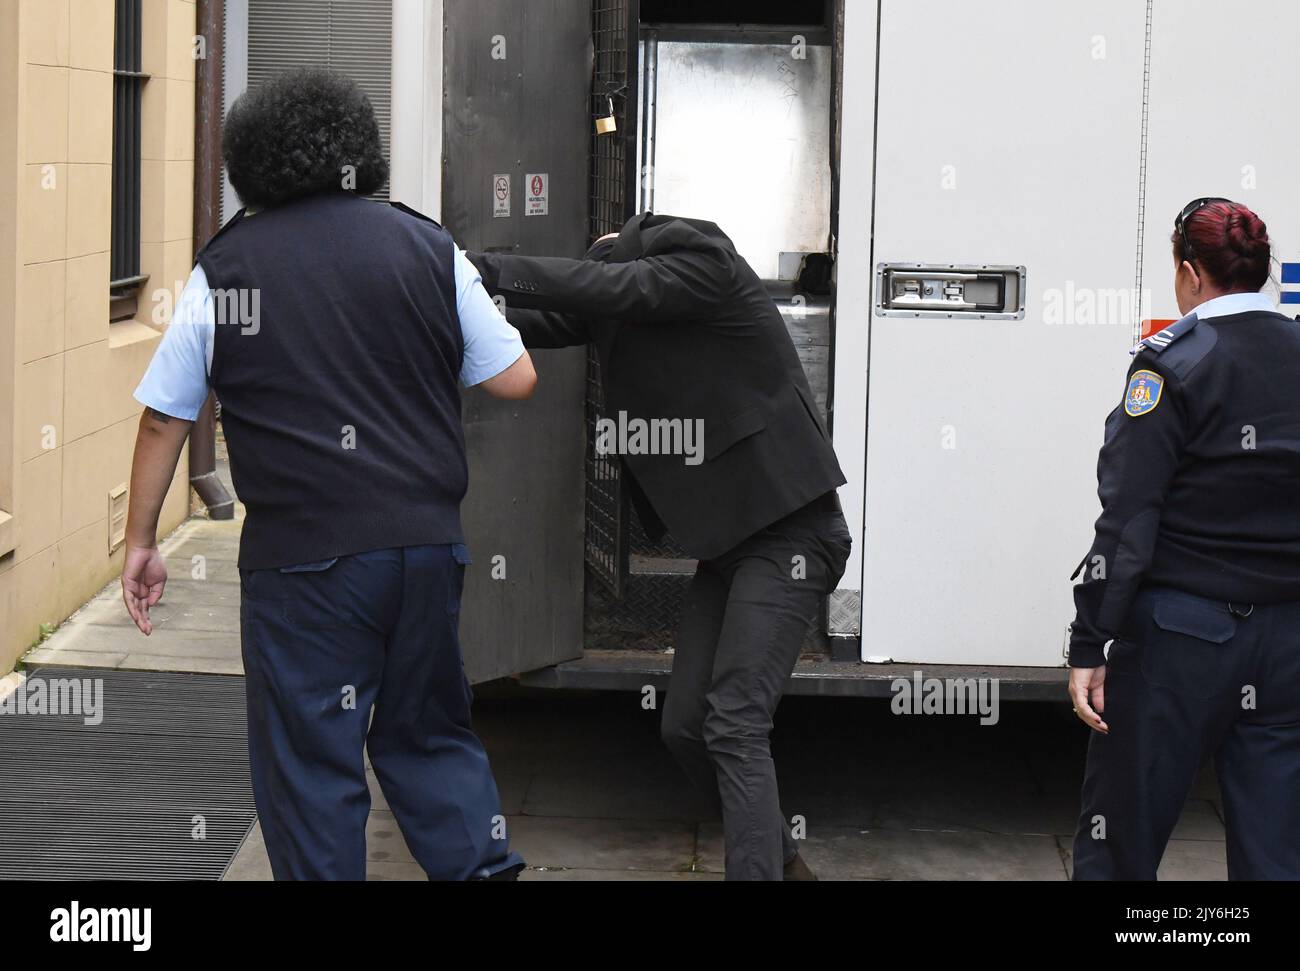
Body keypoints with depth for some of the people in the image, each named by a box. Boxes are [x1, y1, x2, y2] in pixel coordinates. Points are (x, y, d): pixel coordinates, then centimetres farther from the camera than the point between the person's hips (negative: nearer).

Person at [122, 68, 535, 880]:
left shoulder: (225, 271, 0)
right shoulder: (427, 248, 3)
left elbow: (165, 418, 2)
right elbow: (516, 380, 5)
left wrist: (141, 542, 12)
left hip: (302, 558, -3)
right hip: (428, 541, 3)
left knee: (311, 762, 6)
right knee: (430, 735, 20)